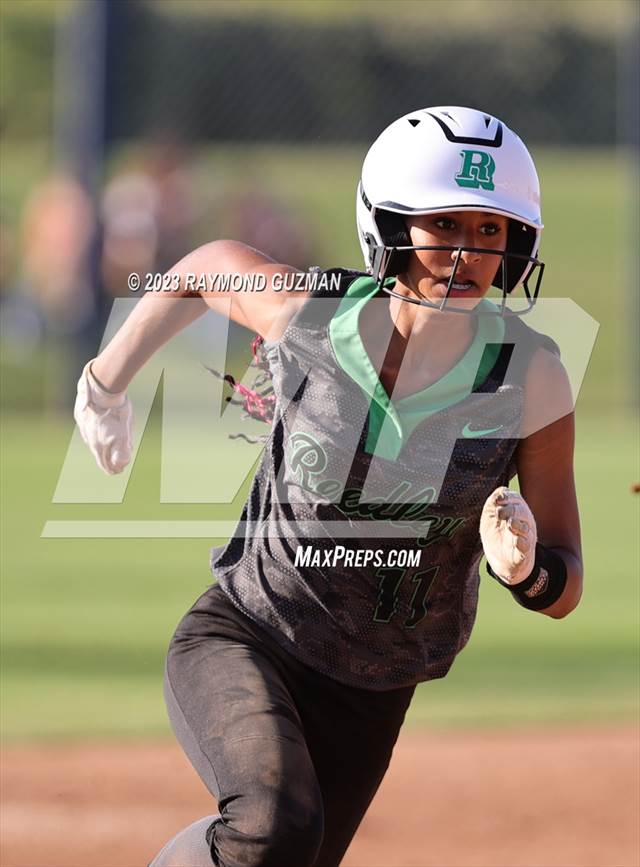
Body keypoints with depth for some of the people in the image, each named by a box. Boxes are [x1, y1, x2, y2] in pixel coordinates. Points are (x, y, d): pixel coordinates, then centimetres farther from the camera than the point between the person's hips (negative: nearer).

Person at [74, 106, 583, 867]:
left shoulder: (530, 377, -14)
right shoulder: (310, 318, -16)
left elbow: (563, 595, -8)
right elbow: (211, 265, 8)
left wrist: (525, 568, -32)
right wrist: (106, 381, 21)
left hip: (368, 699, 3)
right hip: (241, 641, -3)